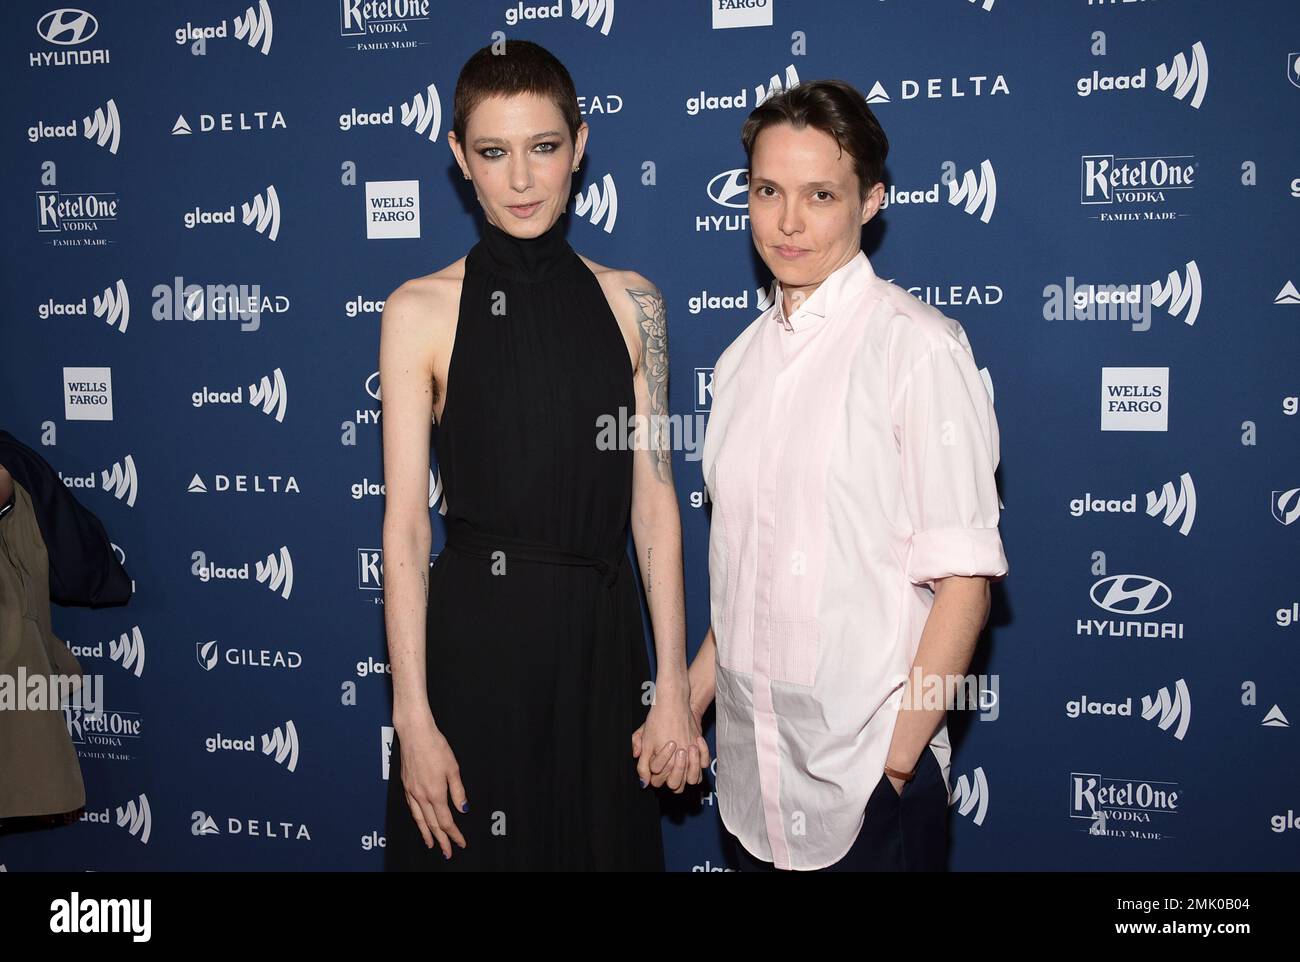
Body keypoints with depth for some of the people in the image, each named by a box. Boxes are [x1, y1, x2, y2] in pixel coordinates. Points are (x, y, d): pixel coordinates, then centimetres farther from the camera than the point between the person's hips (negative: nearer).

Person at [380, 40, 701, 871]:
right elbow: (405, 524, -5)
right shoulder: (421, 312, -3)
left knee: (603, 844, 14)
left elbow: (654, 502, 2)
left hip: (599, 637, 2)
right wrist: (412, 716, -9)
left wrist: (673, 686, -1)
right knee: (473, 851, 10)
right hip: (472, 637, -2)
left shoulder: (630, 303, 3)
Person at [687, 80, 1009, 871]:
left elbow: (963, 579, -14)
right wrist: (688, 703, 10)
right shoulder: (742, 358, 8)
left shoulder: (918, 347, -12)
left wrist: (897, 759, -15)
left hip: (869, 775, -5)